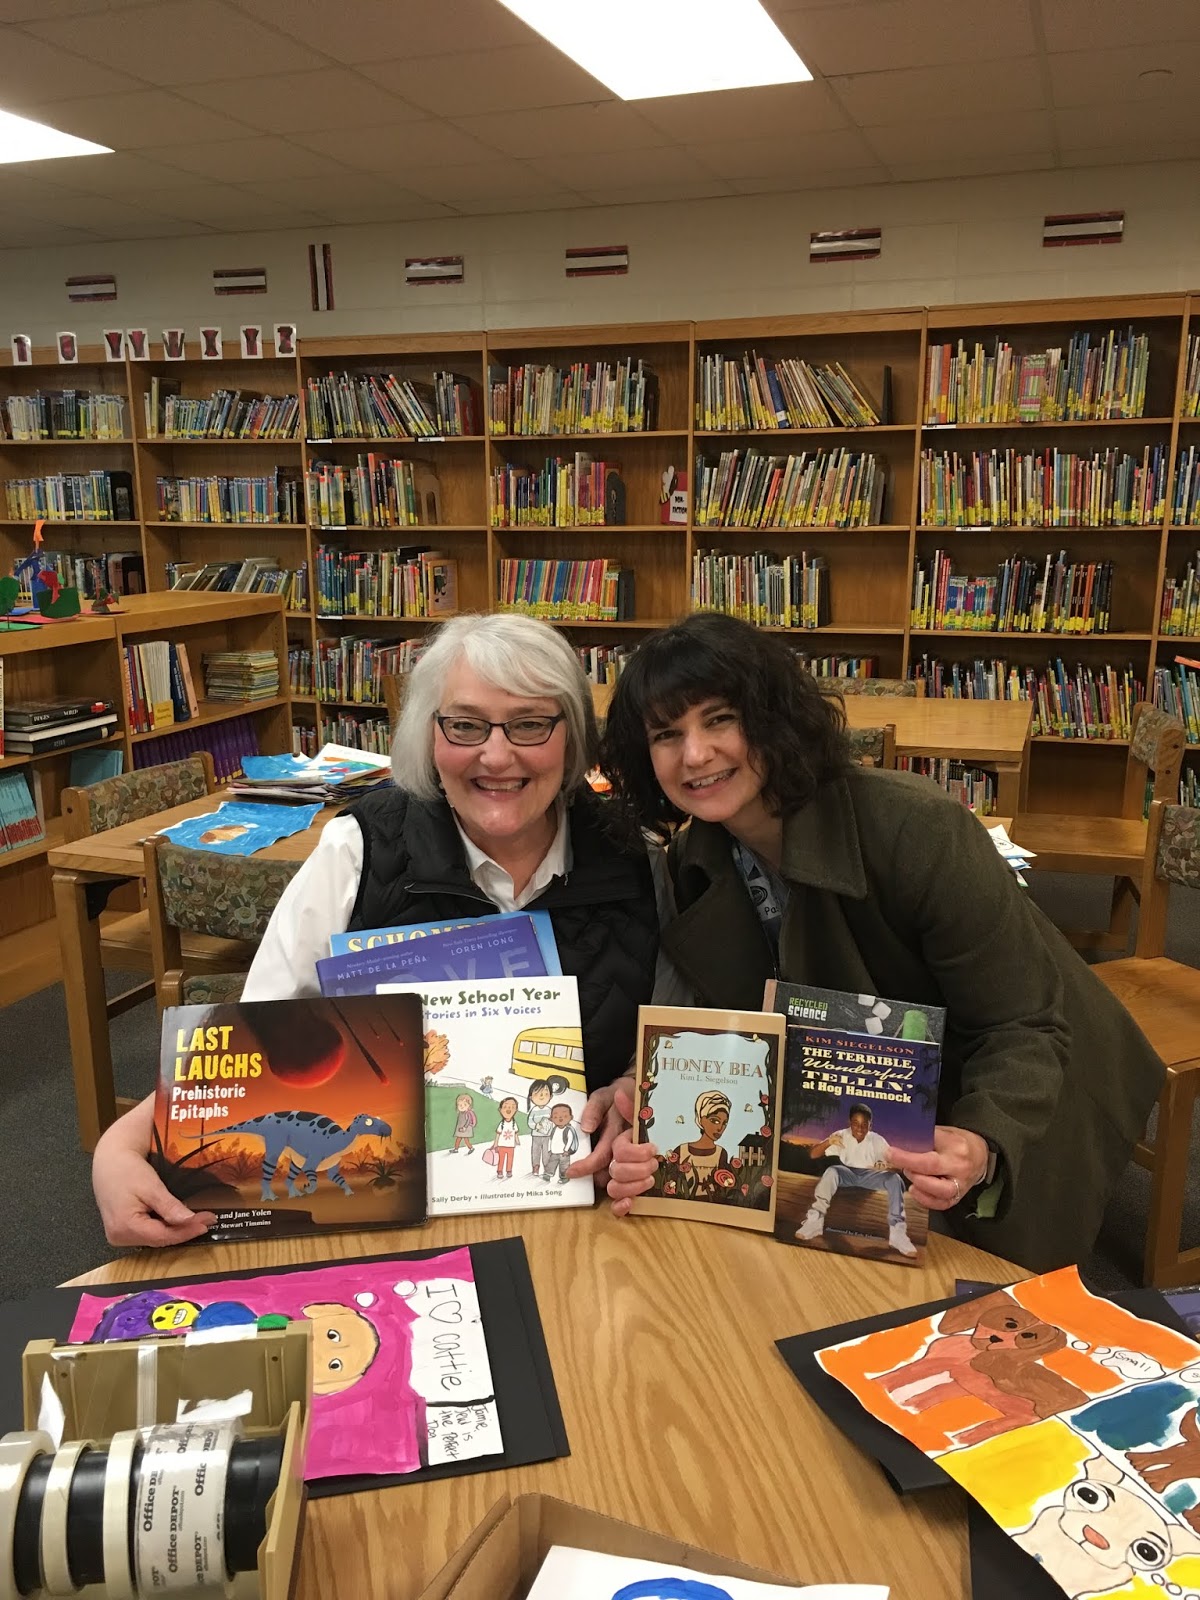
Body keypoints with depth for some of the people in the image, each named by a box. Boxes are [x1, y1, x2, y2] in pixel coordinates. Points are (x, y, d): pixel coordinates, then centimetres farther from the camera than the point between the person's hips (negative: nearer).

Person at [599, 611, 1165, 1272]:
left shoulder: (915, 829, -35)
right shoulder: (696, 864, -16)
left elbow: (1024, 1029, -29)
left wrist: (982, 1148, -48)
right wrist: (655, 1148, -32)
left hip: (1016, 1112, -4)